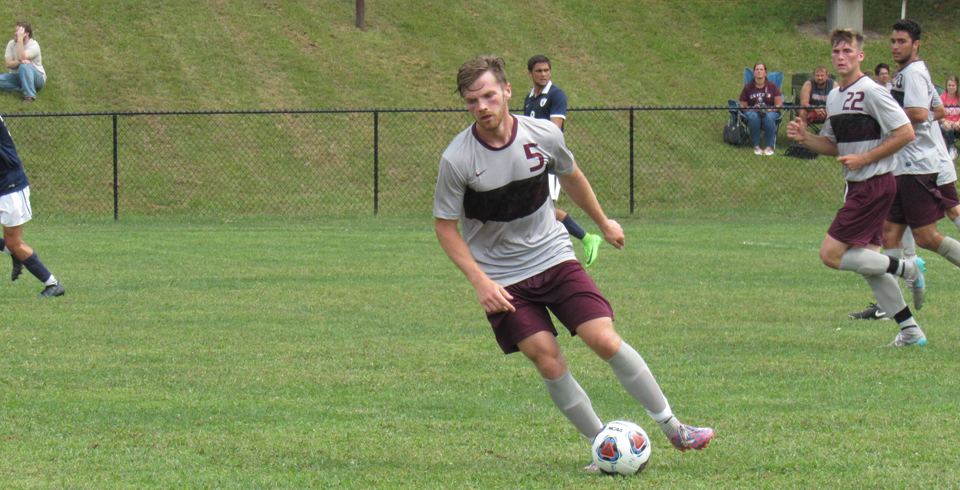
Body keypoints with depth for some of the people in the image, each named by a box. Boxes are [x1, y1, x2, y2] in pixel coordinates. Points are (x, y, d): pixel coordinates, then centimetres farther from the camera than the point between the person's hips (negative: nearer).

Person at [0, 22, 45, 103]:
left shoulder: (33, 45, -14)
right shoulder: (11, 44, 2)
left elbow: (21, 58, -31)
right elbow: (8, 64, -8)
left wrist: (20, 39, -28)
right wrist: (19, 62, -30)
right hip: (17, 77, 5)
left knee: (24, 66, -37)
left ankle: (29, 95, -38)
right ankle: (24, 89, -25)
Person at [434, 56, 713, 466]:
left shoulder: (543, 135, -10)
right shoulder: (456, 160, -18)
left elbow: (571, 177, 12)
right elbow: (445, 227, -8)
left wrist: (603, 223, 26)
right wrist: (481, 283, -17)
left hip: (554, 258, 1)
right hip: (502, 278, -1)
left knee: (606, 341, -10)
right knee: (548, 362, -12)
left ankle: (673, 429, 4)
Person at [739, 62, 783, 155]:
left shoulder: (772, 86, 3)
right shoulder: (747, 88, 3)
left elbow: (779, 105, 1)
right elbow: (743, 107, 3)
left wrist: (769, 110, -18)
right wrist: (754, 109, -16)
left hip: (771, 112, 0)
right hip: (753, 111, 0)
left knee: (769, 117, -37)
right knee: (753, 116, -36)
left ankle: (770, 146, -32)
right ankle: (756, 146, -31)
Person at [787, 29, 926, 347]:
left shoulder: (871, 92, -14)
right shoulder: (834, 97, 13)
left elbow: (905, 133, -16)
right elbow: (835, 145, 22)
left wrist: (864, 158, -17)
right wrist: (804, 138, 3)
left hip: (875, 185, -9)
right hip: (858, 187, 9)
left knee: (831, 254, -12)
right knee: (867, 261, 10)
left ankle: (905, 269, 0)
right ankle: (911, 331, 16)